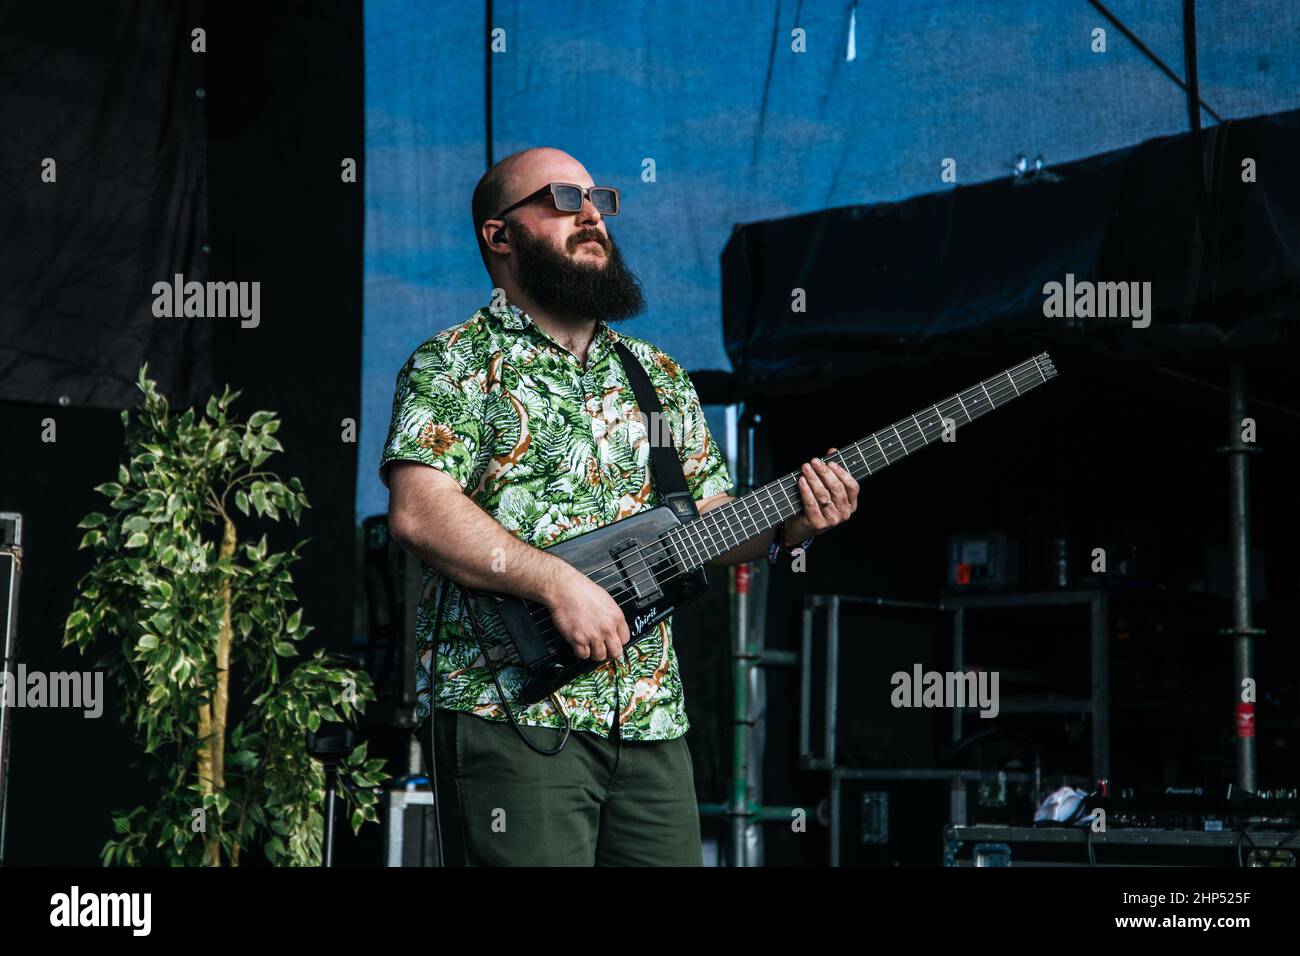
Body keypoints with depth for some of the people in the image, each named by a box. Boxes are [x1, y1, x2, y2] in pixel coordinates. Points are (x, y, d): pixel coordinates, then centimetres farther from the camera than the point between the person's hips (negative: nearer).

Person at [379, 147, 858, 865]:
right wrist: (560, 583, -22)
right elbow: (418, 512, -15)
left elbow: (709, 518, 20)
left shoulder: (660, 377, 19)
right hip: (509, 713, -6)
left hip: (649, 718, 6)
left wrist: (786, 524, -1)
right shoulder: (455, 364, -1)